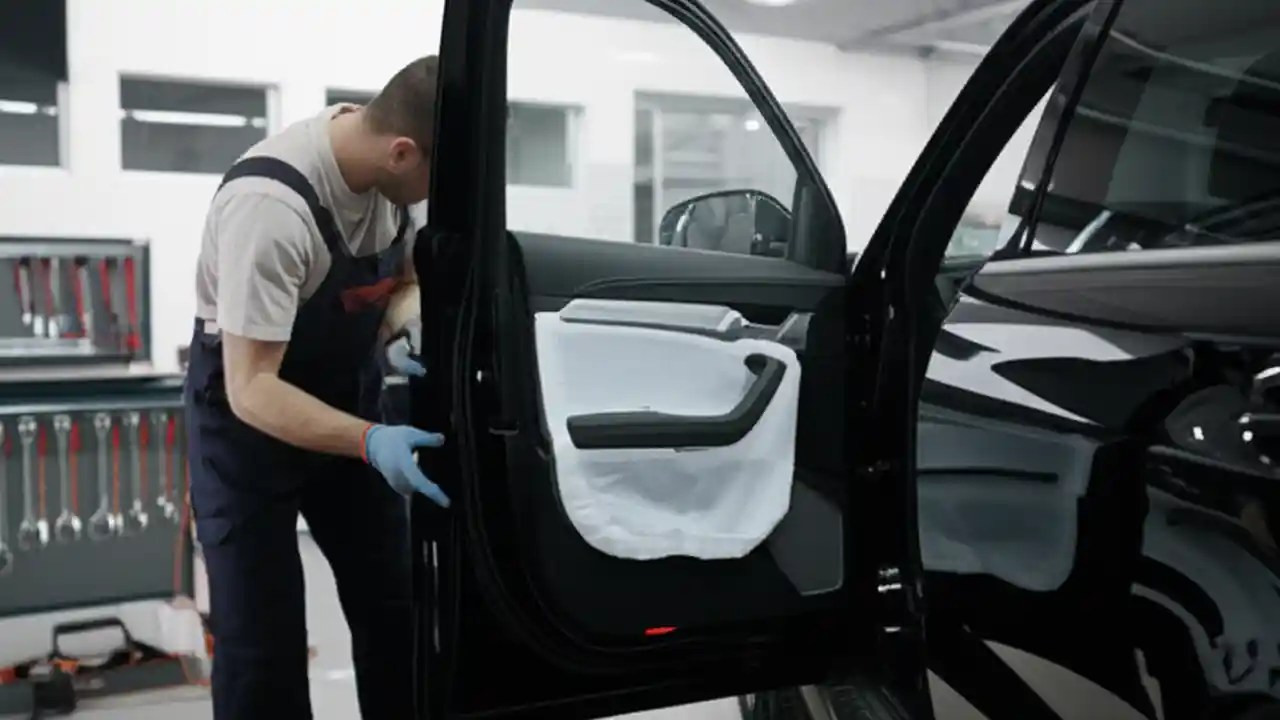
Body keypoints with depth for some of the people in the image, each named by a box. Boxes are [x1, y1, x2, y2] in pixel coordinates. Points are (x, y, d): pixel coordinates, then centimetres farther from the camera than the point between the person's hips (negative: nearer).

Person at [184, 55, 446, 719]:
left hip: (345, 397, 6)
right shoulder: (271, 205, -34)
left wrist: (405, 335, -17)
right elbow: (251, 391, -30)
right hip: (248, 417, -6)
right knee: (261, 644, -2)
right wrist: (370, 442, -41)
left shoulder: (397, 172, -13)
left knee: (395, 613, 11)